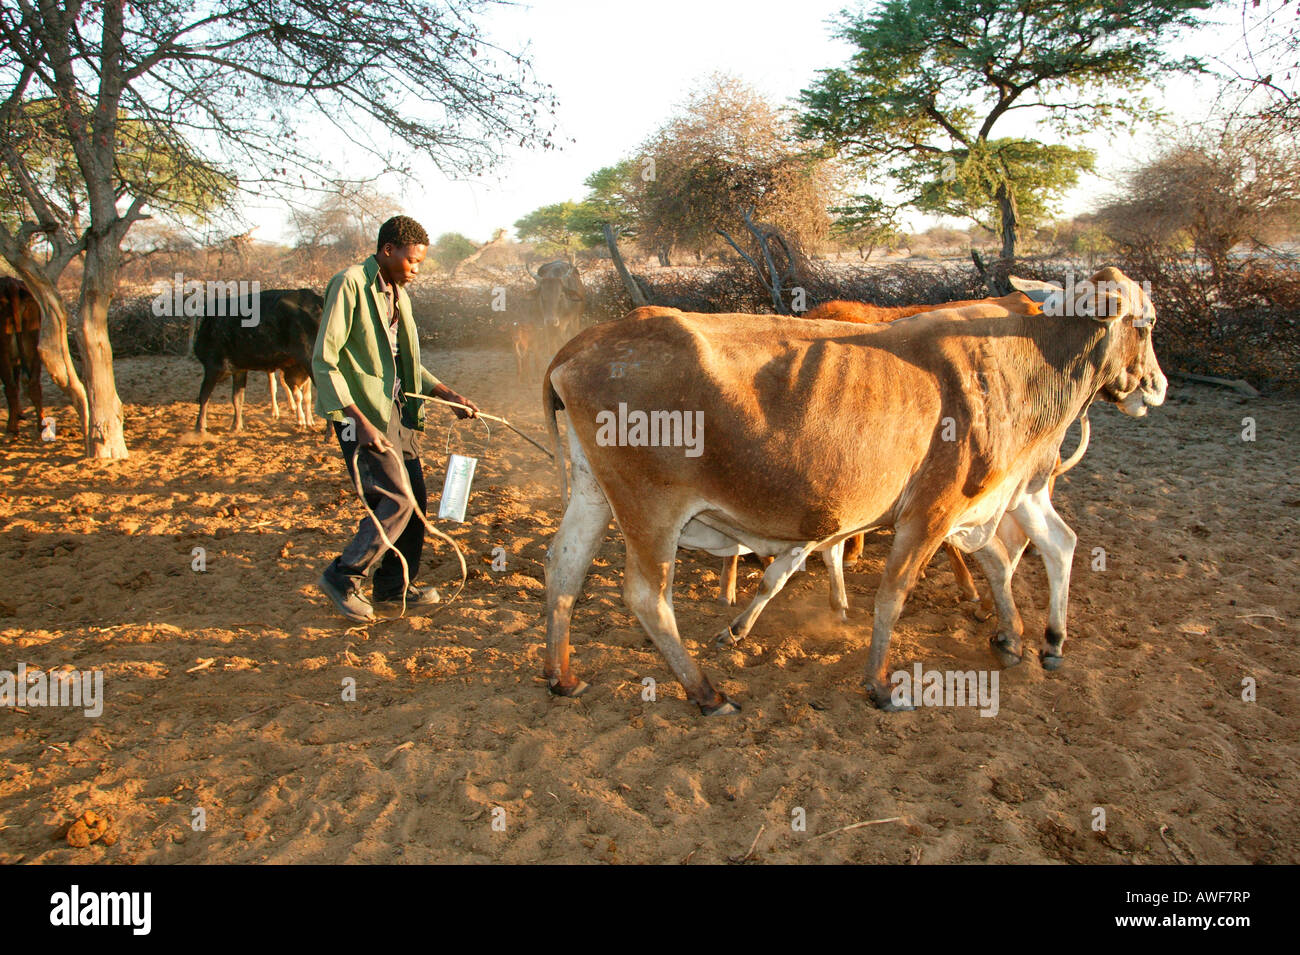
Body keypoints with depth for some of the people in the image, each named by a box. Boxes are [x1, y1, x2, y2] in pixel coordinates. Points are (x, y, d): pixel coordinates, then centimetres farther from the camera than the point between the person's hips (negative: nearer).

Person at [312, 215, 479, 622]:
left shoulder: (397, 293, 15)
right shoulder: (349, 284, -11)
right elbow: (324, 360, -17)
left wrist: (448, 394, 13)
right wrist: (359, 420, -24)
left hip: (398, 409, 8)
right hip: (364, 413, -8)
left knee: (415, 496, 8)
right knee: (395, 499, -13)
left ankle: (394, 585, 22)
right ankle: (343, 577, 5)